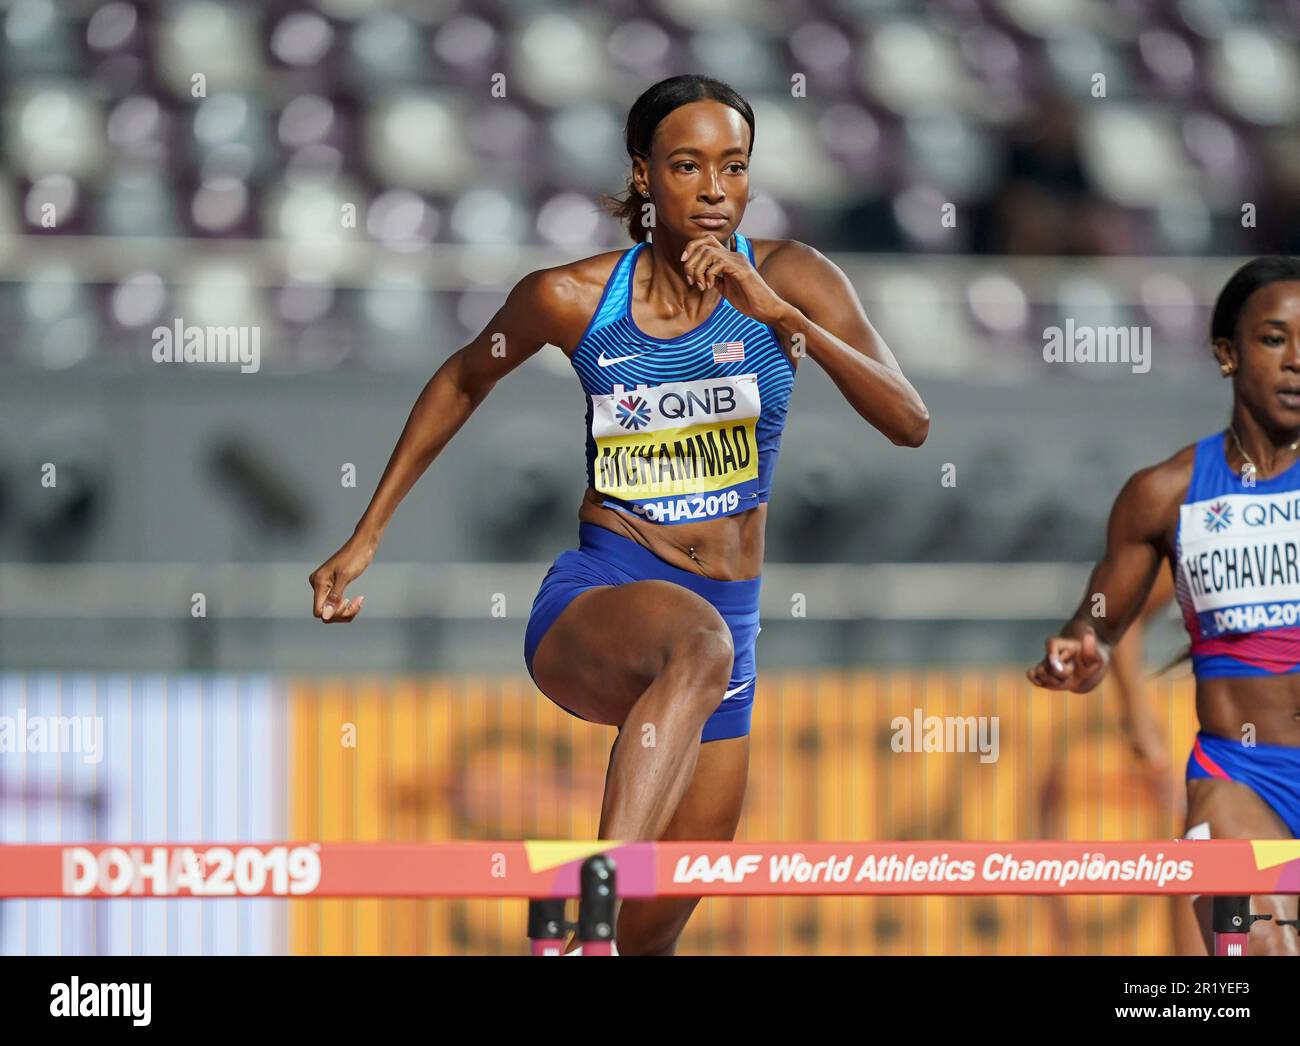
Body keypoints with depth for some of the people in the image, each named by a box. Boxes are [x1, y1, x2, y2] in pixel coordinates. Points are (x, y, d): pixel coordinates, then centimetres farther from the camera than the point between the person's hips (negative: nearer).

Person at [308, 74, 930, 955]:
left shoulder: (789, 280, -4)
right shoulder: (573, 298, -4)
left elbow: (911, 425, -16)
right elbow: (463, 383, 16)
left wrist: (776, 313, -27)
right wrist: (366, 537, 15)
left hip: (727, 625, 3)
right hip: (591, 607, -3)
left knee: (655, 936, 10)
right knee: (697, 641, -41)